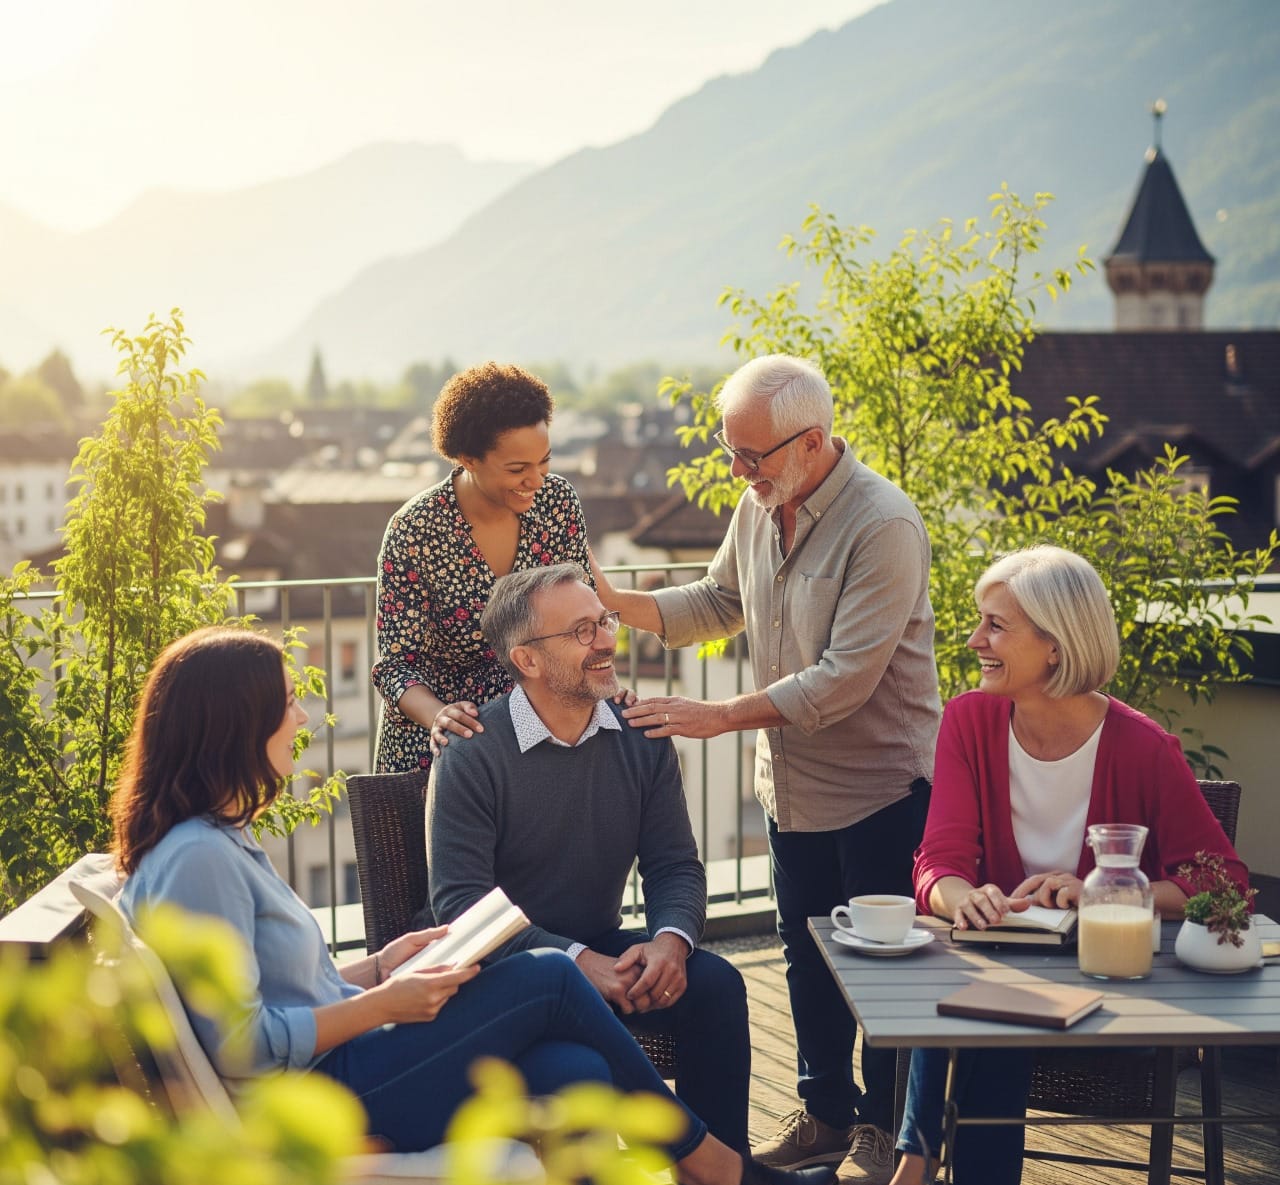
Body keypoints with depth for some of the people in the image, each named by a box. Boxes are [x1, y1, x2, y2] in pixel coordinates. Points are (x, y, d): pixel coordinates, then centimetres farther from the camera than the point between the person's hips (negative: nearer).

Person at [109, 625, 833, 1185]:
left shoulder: (222, 840, 15)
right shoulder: (197, 860, -18)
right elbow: (238, 1044, -23)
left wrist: (379, 967, 7)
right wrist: (384, 1004, -16)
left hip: (337, 1069, 10)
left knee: (572, 1071, -9)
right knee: (549, 979, -10)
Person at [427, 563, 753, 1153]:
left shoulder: (640, 737, 3)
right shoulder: (472, 755, -12)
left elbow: (674, 864, 5)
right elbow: (459, 900, -18)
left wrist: (671, 939, -19)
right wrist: (576, 961, -27)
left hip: (603, 951, 5)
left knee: (715, 983, -20)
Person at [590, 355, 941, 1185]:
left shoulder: (883, 525, -24)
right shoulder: (760, 504, 1)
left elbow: (844, 679, -27)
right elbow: (718, 602, 16)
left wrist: (718, 716, -25)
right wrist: (614, 601, 0)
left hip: (880, 785, -7)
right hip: (792, 783, 8)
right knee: (807, 958, 17)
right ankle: (826, 1113, 33)